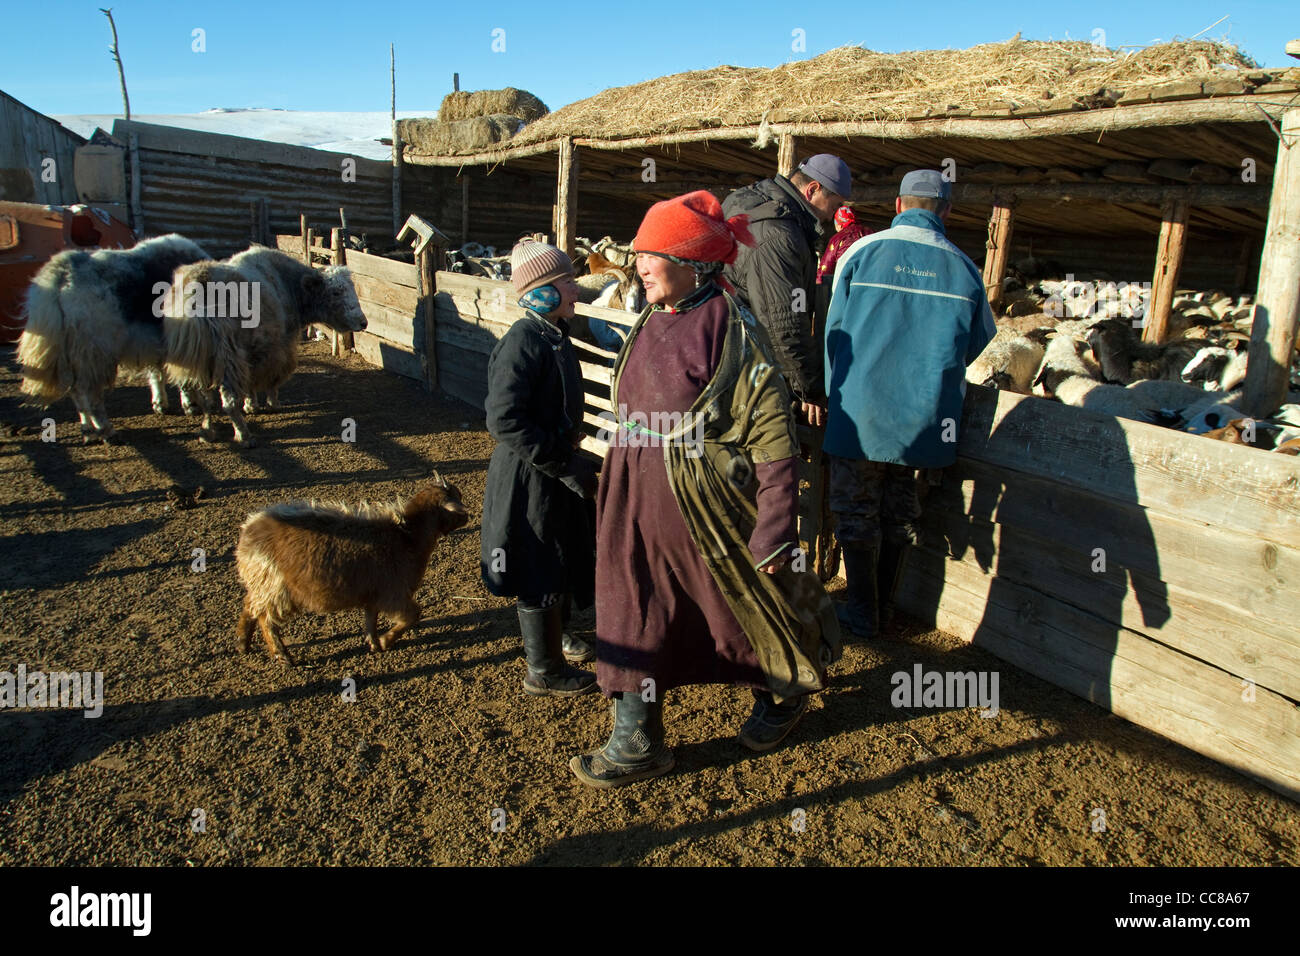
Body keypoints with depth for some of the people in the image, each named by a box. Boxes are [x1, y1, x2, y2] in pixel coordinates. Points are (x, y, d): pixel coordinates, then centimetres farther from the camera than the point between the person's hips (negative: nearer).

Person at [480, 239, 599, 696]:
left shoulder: (555, 336, 7)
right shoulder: (523, 341, -23)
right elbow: (505, 420, -29)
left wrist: (569, 455, 16)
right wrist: (567, 465, -25)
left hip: (555, 467, 9)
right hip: (528, 476, -9)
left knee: (566, 559, 23)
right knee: (541, 572, 4)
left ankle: (552, 636, 46)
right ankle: (544, 670, 22)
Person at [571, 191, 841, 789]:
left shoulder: (733, 336, -19)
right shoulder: (652, 323, 5)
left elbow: (774, 444, -18)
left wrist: (774, 537, -18)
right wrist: (615, 483, 21)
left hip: (702, 506, -7)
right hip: (636, 500, 7)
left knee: (738, 604, 14)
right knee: (631, 611, 10)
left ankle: (785, 692, 43)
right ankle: (636, 743, 24)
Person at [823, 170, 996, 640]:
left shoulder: (863, 252, -6)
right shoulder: (964, 269, 2)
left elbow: (835, 332, -2)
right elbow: (978, 341, 13)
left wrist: (834, 397, 10)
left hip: (860, 410, -3)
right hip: (924, 417, 3)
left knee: (856, 513, 10)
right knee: (900, 512, 18)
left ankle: (863, 615, 19)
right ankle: (884, 604, 31)